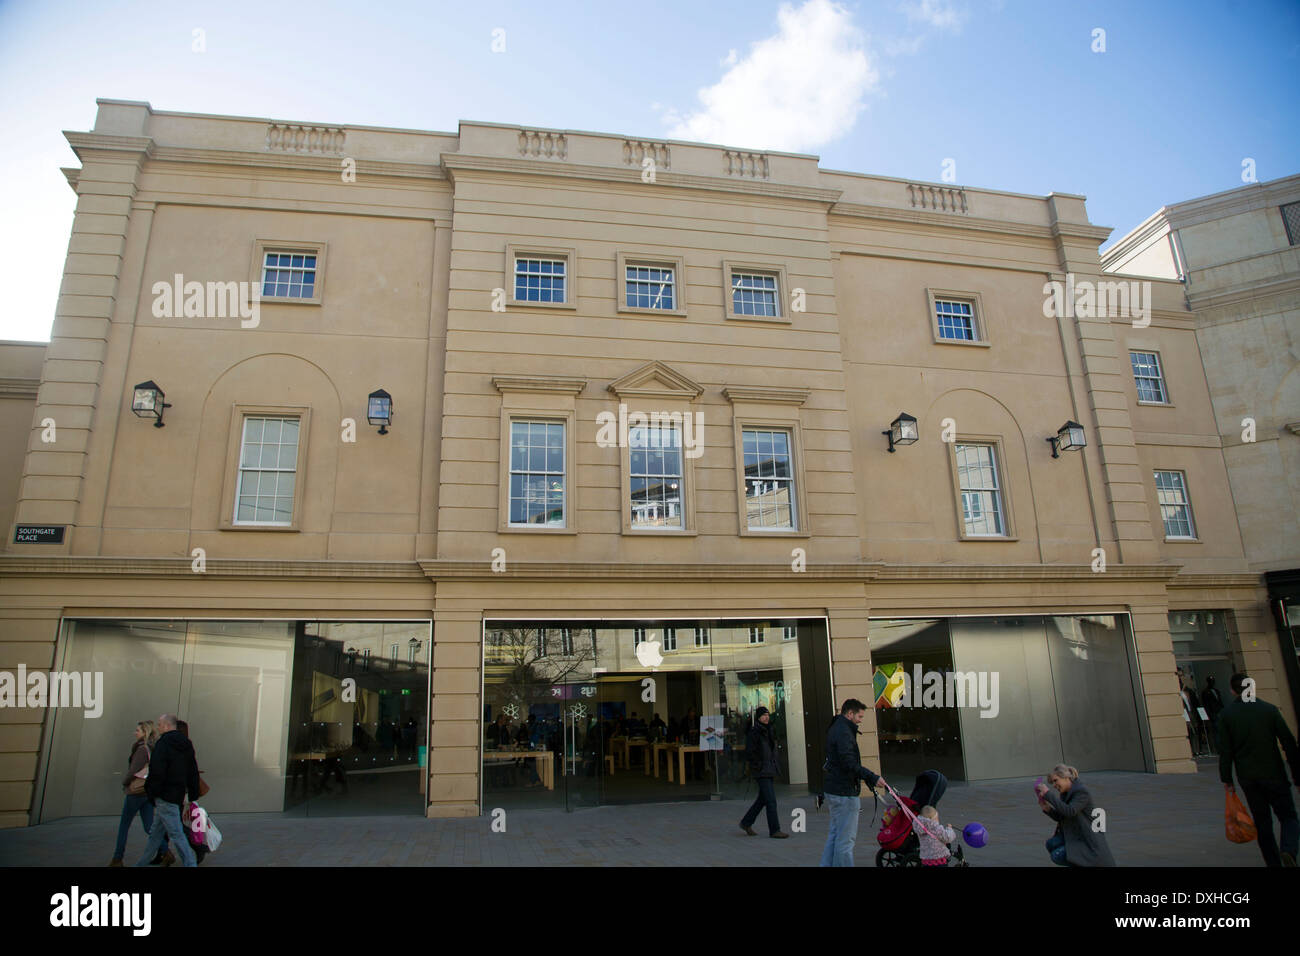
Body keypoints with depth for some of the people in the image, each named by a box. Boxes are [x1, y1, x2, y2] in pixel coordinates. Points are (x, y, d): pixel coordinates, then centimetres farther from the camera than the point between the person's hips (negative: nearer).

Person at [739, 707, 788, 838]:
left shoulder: (768, 731, 13)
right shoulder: (754, 731, -12)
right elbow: (749, 750, -17)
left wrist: (774, 765, 14)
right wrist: (758, 765, -15)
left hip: (770, 770, 8)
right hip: (761, 771, -8)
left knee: (763, 798, 13)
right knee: (771, 800, -8)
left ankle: (746, 822, 25)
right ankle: (774, 830, -1)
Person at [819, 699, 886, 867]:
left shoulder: (834, 728, 15)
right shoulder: (844, 732, -19)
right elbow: (849, 764, -27)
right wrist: (872, 777, -26)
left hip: (833, 790, 10)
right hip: (844, 792, -10)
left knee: (835, 834, 18)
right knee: (846, 838, -3)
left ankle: (827, 864, 23)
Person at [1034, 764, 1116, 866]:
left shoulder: (1082, 792, -19)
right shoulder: (1065, 793, 7)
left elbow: (1070, 812, -32)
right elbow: (1061, 817, 11)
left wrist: (1048, 794, -31)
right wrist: (1047, 809, -8)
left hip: (1089, 842, -9)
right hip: (1075, 836, 9)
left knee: (1057, 855, -18)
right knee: (1051, 843, -10)